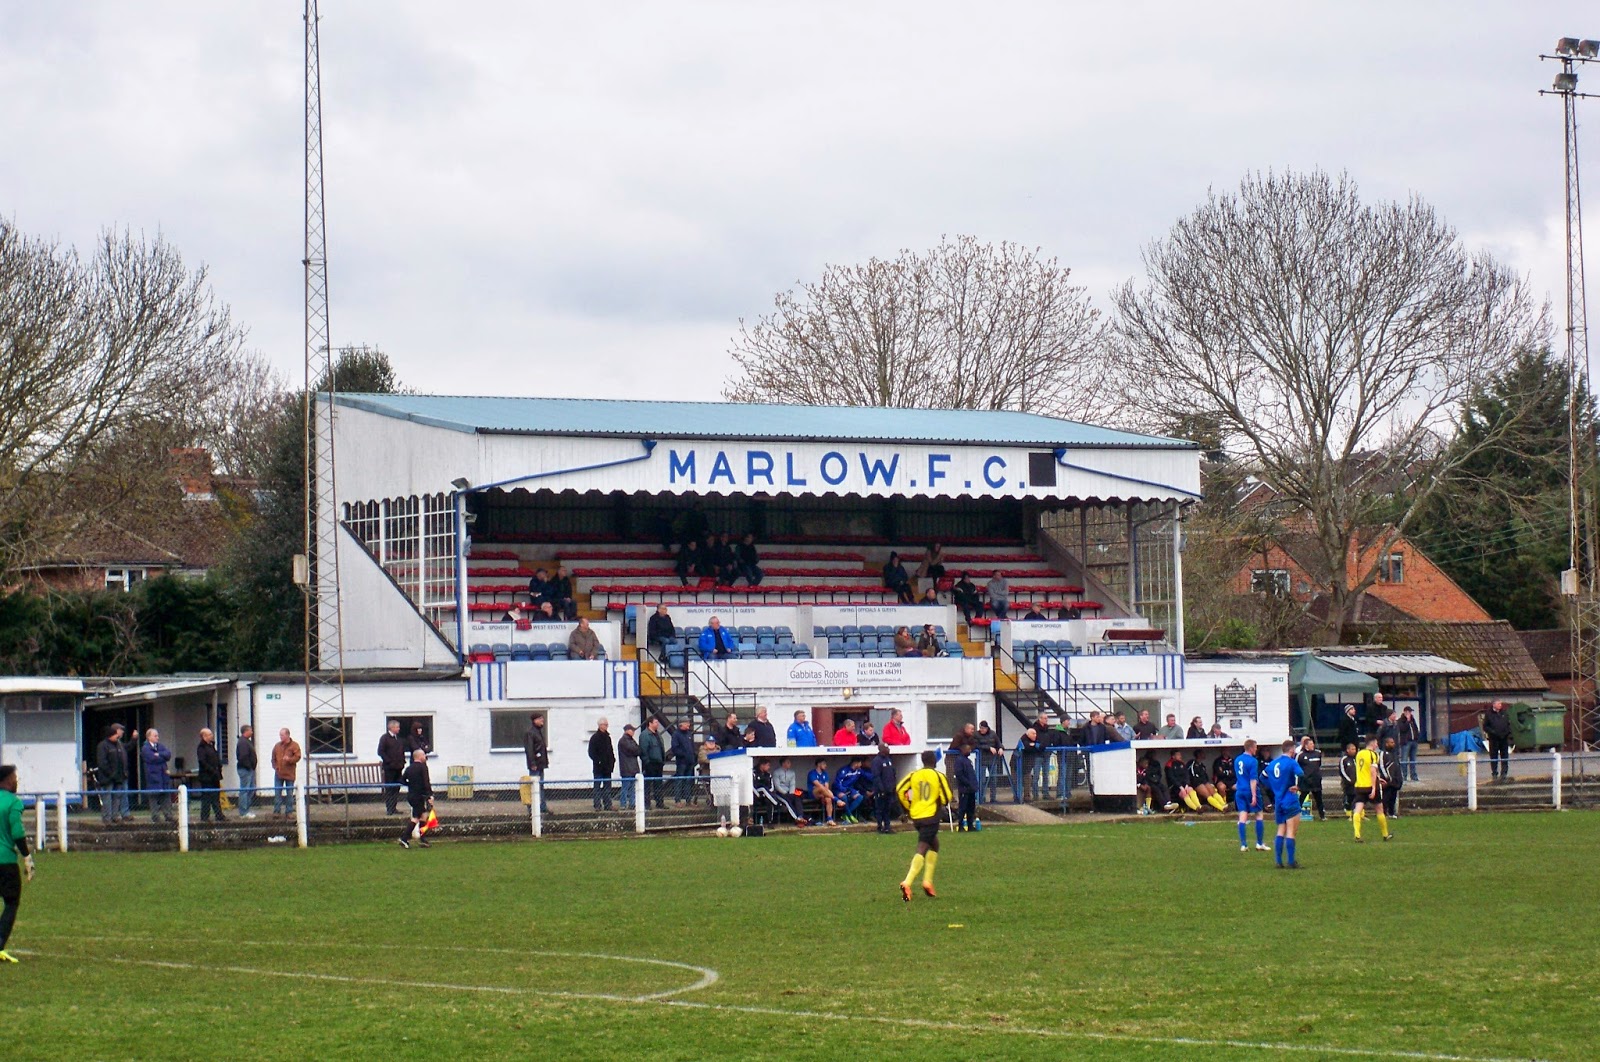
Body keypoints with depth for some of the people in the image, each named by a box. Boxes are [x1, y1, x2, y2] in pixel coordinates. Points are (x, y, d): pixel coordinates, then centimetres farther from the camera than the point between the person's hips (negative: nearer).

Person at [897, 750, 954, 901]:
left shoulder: (914, 775, 5)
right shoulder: (938, 776, -5)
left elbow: (899, 790, -1)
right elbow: (946, 798, -7)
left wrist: (907, 807, 11)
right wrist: (940, 804, 16)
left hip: (916, 816, 5)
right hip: (931, 816, -5)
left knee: (934, 844, 25)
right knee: (922, 850, -10)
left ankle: (927, 881, 20)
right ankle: (907, 882, -28)